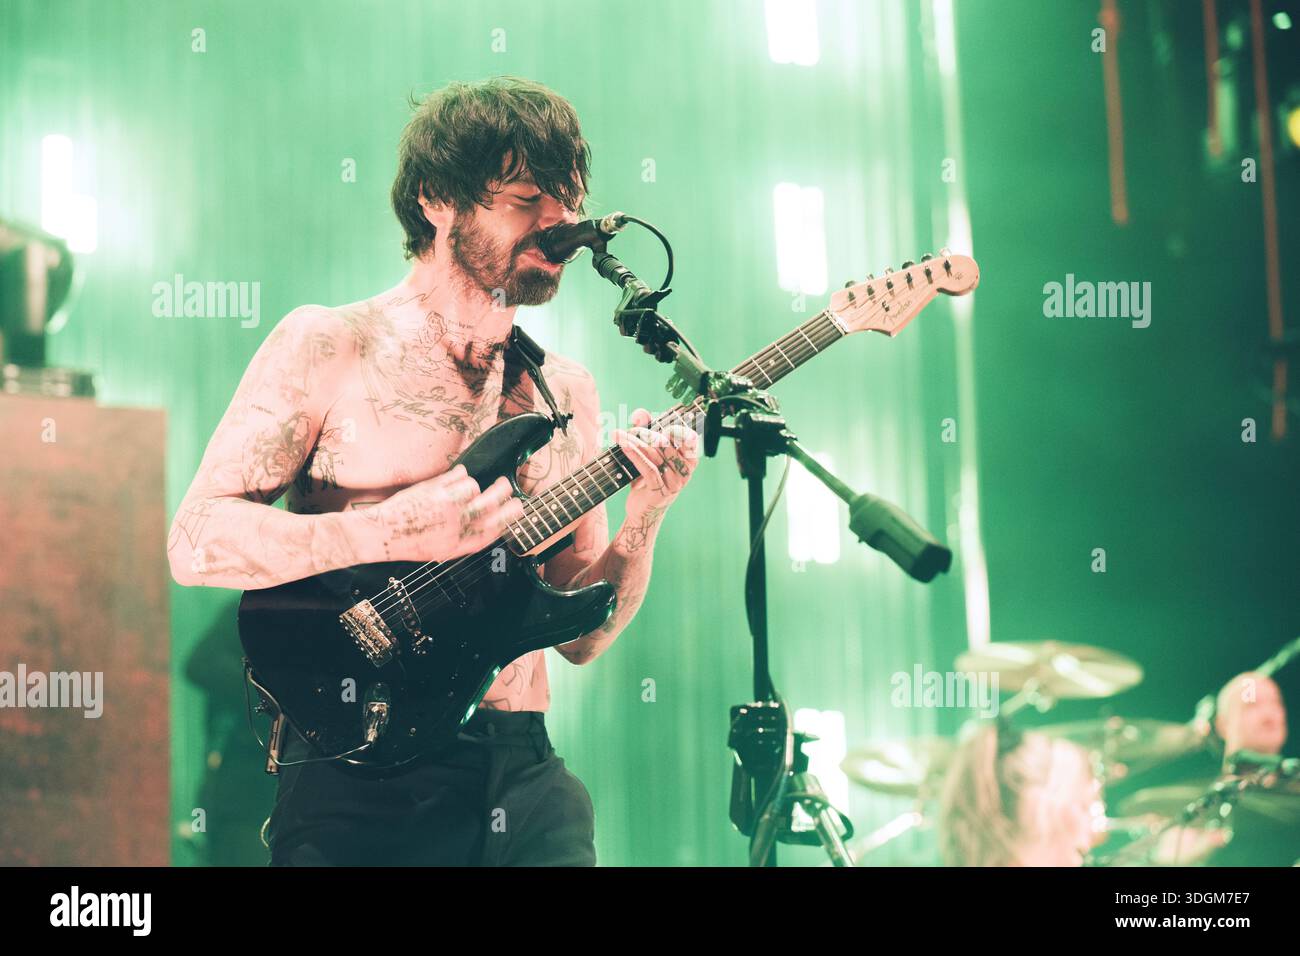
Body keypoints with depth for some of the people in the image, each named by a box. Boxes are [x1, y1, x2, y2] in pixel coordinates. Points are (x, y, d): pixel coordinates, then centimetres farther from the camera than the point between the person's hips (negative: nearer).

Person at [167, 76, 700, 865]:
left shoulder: (568, 393, 14)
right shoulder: (327, 347, 1)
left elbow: (581, 635, 14)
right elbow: (195, 542, -7)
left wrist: (643, 522, -4)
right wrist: (393, 532, -16)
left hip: (518, 768, 4)